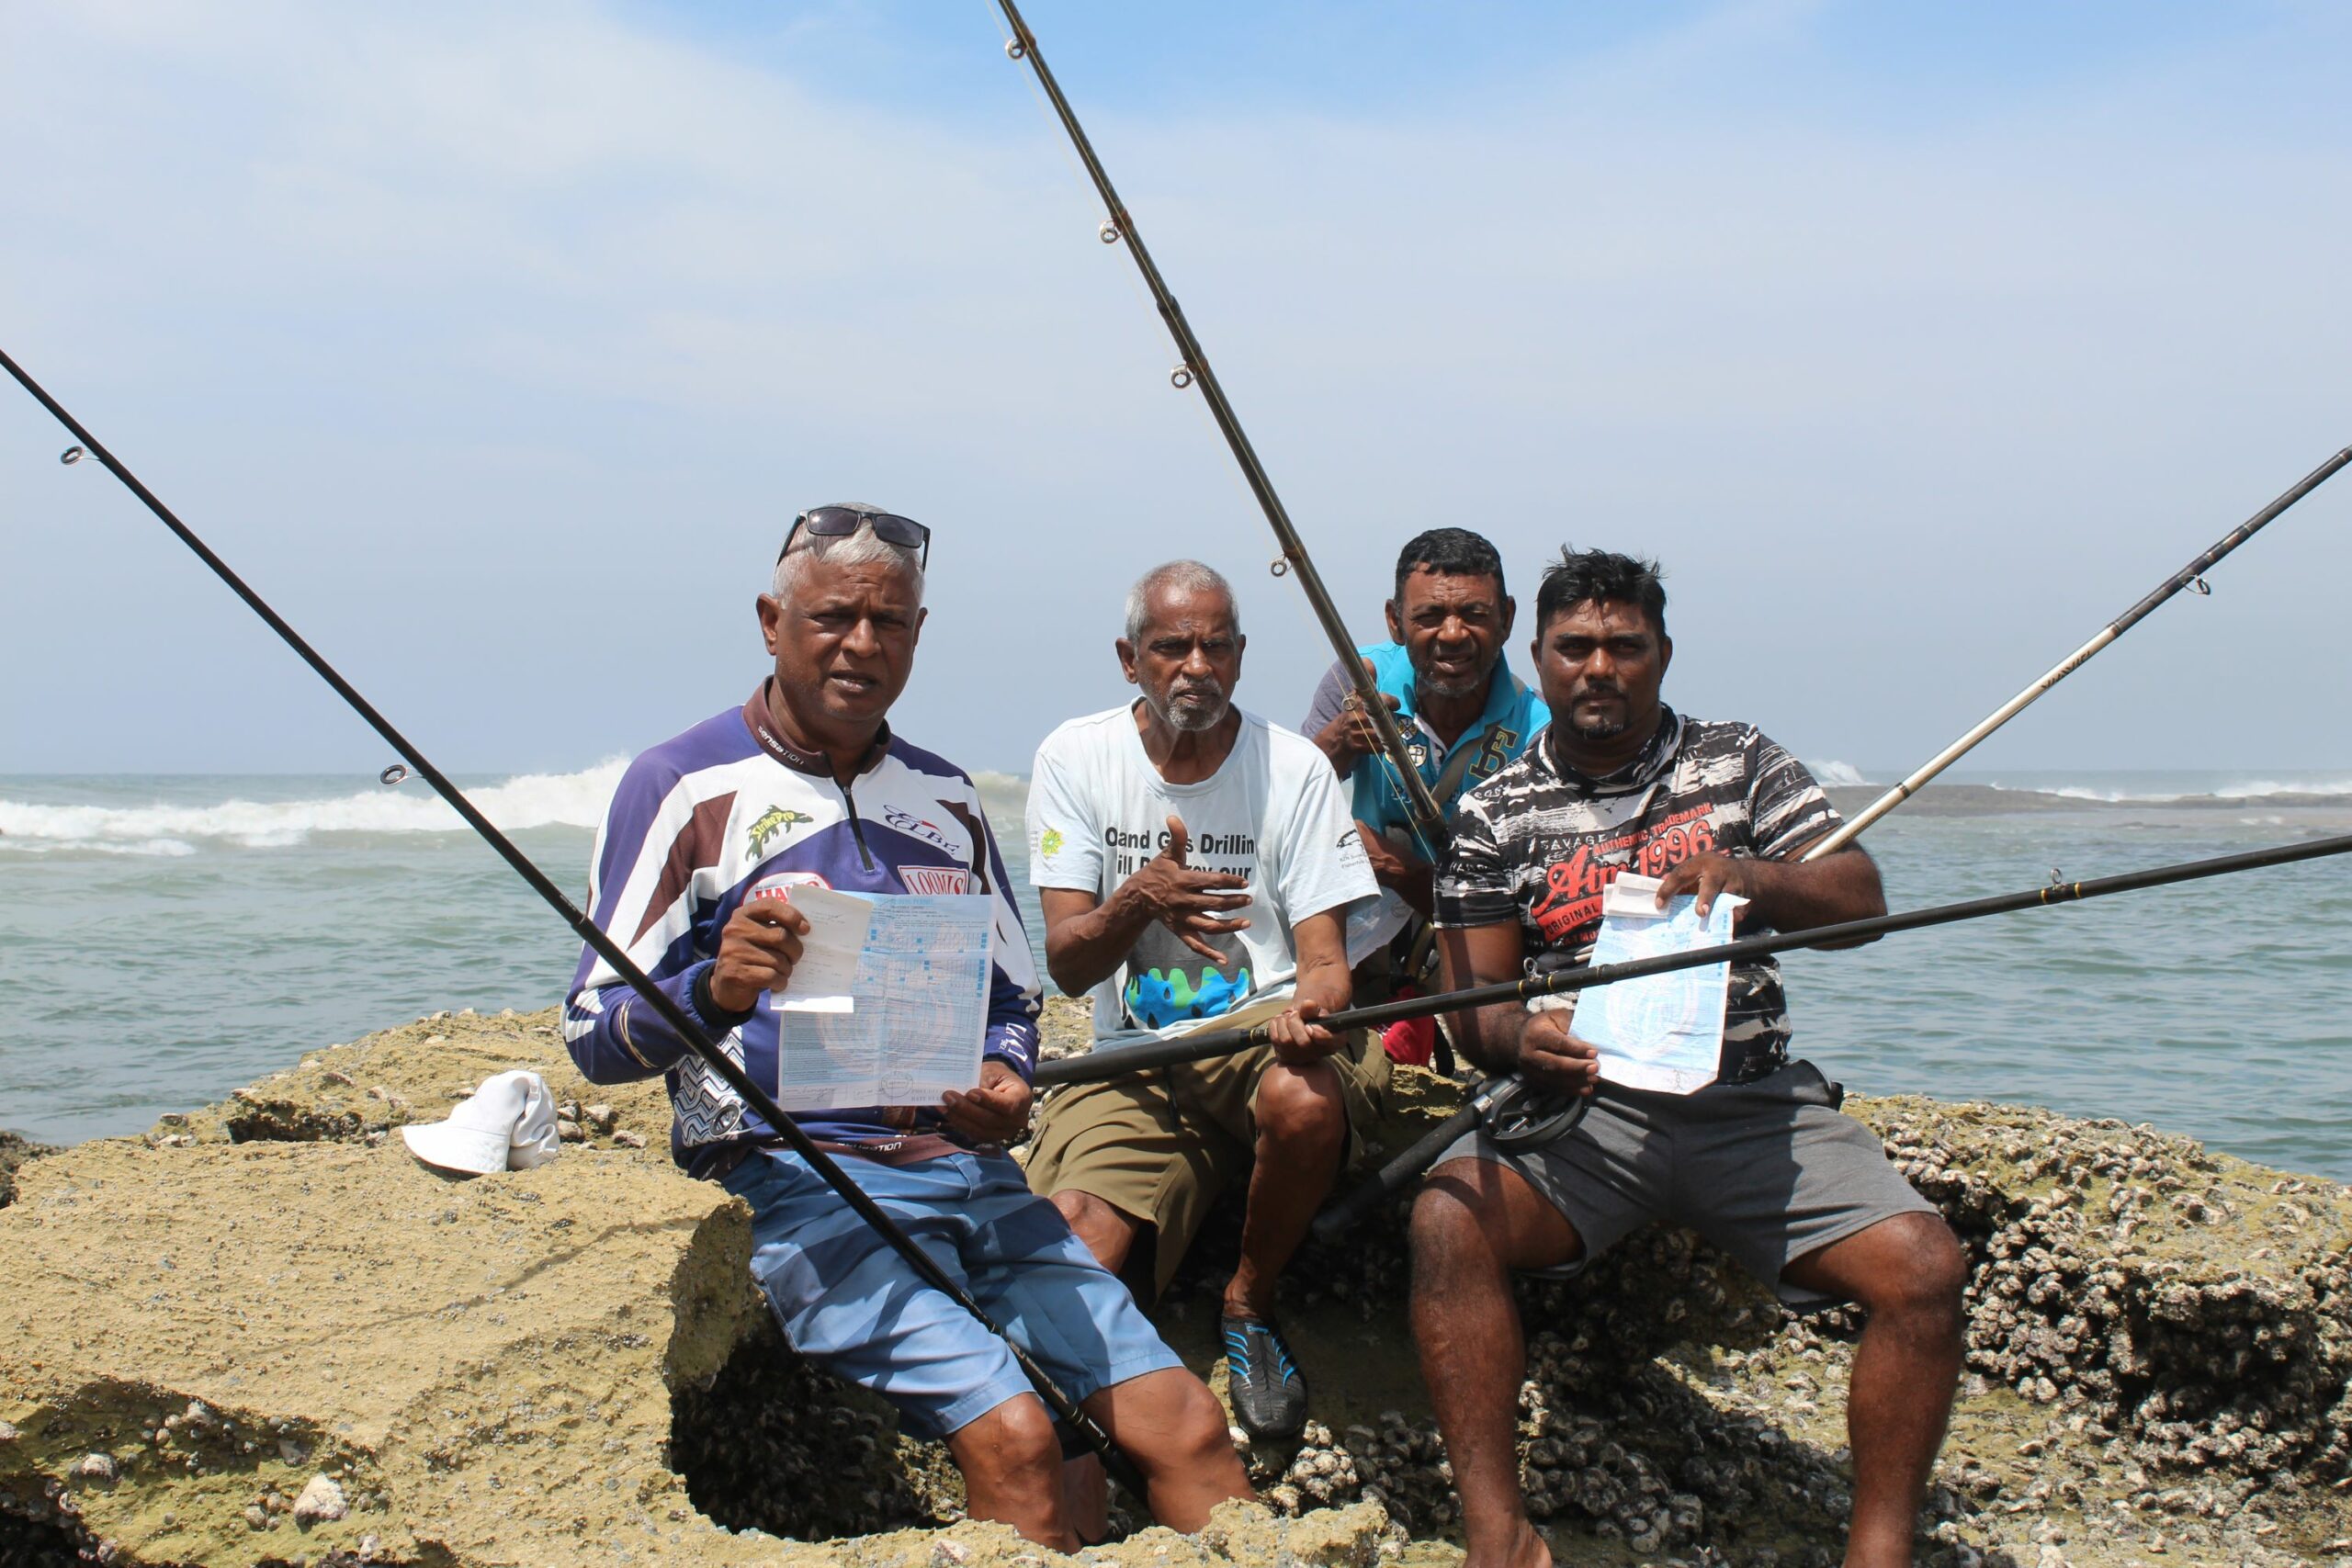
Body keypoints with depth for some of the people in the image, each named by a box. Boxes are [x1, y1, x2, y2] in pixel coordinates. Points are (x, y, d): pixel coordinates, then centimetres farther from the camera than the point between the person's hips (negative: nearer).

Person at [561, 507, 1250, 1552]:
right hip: (802, 1179, -5)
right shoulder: (685, 788, 3)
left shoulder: (946, 799, 19)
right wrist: (715, 992, -22)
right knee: (1010, 1434, -26)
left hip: (971, 1170, 5)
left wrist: (1005, 1077, 1)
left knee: (1184, 1423, -11)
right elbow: (595, 1035, -1)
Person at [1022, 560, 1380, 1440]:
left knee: (1304, 1099, -37)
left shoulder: (1294, 767, -1)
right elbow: (1068, 964, -5)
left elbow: (1324, 962, -2)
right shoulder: (1076, 759, 0)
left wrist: (1311, 1007, -28)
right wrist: (1138, 899, -27)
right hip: (1137, 1060, -1)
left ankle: (1250, 1308, -7)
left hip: (1265, 1031, 1)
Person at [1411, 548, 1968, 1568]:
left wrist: (1748, 876, -18)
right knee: (1448, 1220, -31)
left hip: (1752, 1097, 1)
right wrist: (1523, 1039, -20)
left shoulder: (1741, 764, 12)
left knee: (1924, 1270, -21)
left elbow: (1860, 903, 3)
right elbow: (1472, 1003, 5)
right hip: (1581, 1098, -1)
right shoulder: (1495, 815, 10)